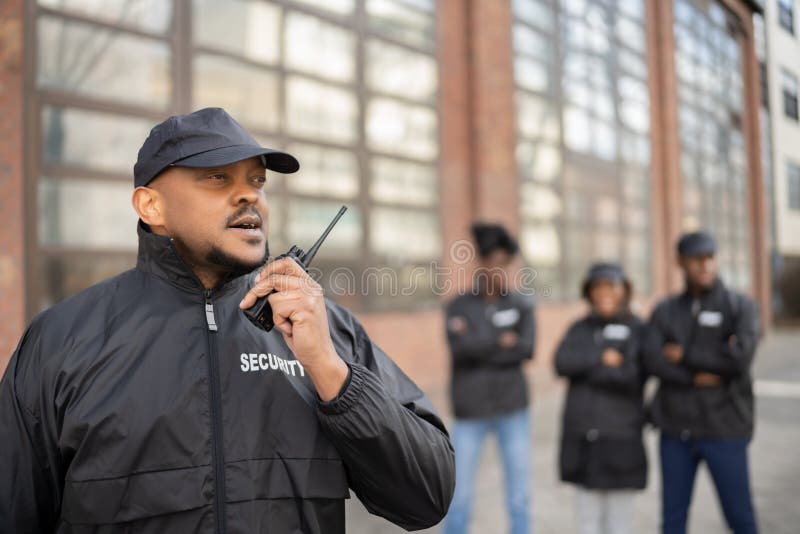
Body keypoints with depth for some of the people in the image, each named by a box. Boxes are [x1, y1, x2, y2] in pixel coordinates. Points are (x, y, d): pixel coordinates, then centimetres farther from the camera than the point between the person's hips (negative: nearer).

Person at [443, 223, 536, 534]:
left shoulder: (522, 306, 3)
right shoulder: (458, 306, -1)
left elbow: (526, 349, -13)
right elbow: (461, 348, -18)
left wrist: (480, 347, -14)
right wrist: (501, 341, -12)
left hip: (513, 409, 1)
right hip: (470, 413, -1)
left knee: (518, 496, 8)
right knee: (459, 498, 4)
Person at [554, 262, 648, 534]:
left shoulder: (637, 330, 0)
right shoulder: (580, 328, 12)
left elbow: (632, 377, -13)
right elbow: (562, 362, -4)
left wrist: (585, 368, -6)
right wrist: (602, 359, -12)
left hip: (621, 439, -3)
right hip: (582, 434, 3)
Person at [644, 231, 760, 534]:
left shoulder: (740, 307, -2)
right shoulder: (664, 312, 6)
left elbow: (741, 357, -18)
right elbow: (653, 362, -8)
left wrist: (684, 355, -10)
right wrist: (700, 377, -17)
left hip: (724, 429, -2)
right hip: (676, 429, 2)